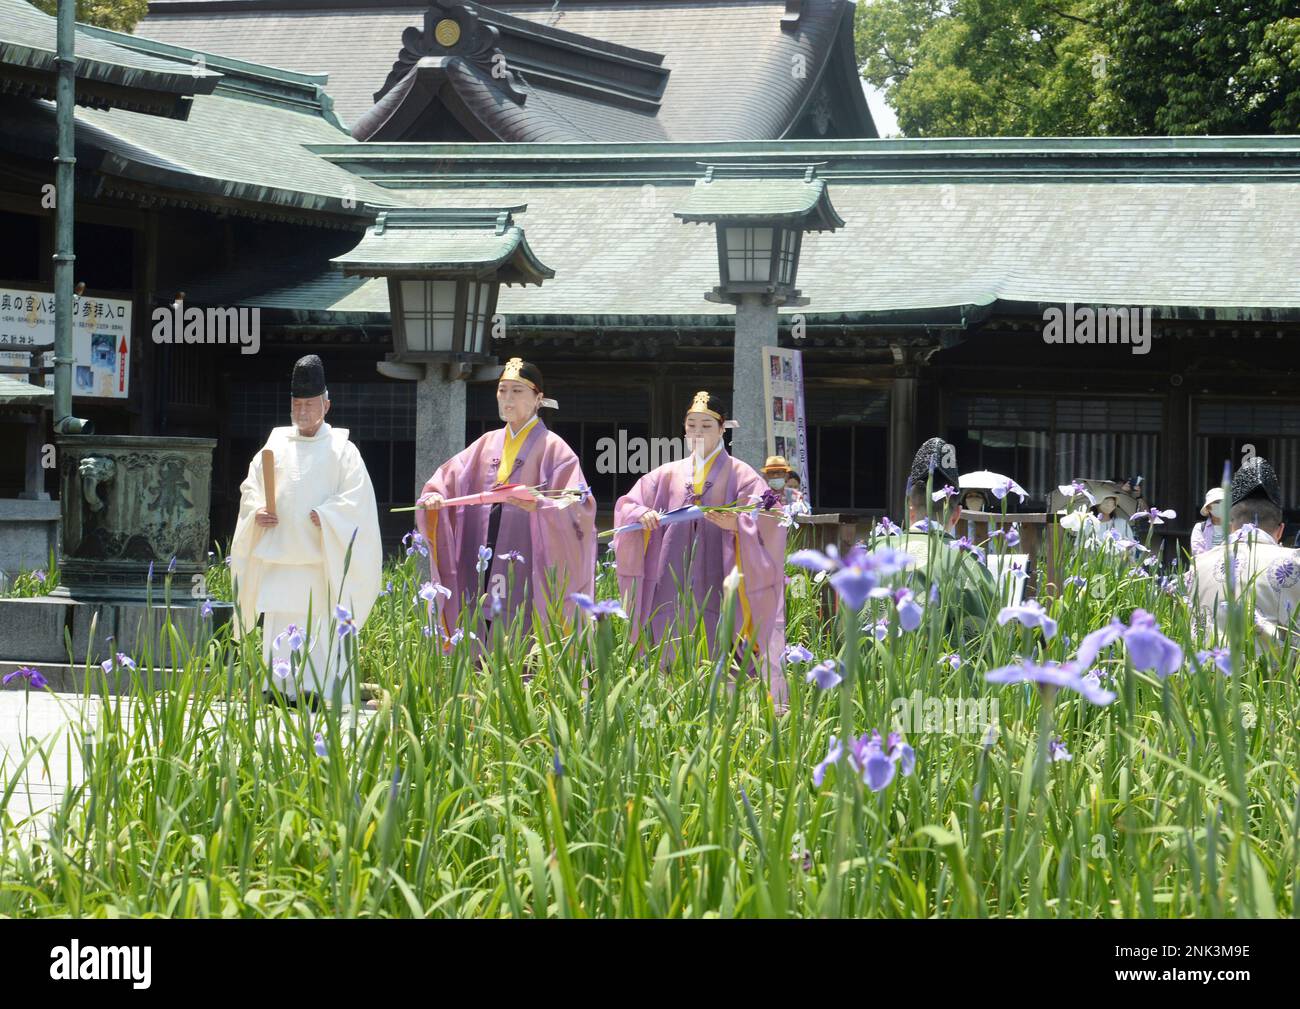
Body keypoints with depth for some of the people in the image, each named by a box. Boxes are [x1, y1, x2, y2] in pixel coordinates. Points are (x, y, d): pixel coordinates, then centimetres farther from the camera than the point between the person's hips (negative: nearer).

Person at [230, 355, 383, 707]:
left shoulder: (341, 449, 3)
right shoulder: (276, 445, 14)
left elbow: (356, 497, -3)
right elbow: (250, 486, 16)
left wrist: (325, 518, -16)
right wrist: (256, 511, -4)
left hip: (321, 557, -4)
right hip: (278, 553, 4)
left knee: (319, 623, -7)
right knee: (278, 626, 2)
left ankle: (317, 688, -6)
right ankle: (279, 687, 6)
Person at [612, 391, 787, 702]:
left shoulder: (740, 475, 6)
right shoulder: (668, 474, 16)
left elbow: (766, 523, -4)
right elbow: (626, 506, 12)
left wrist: (736, 524, -25)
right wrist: (642, 515, -11)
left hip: (716, 590, -3)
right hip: (673, 590, 3)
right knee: (672, 663, -2)